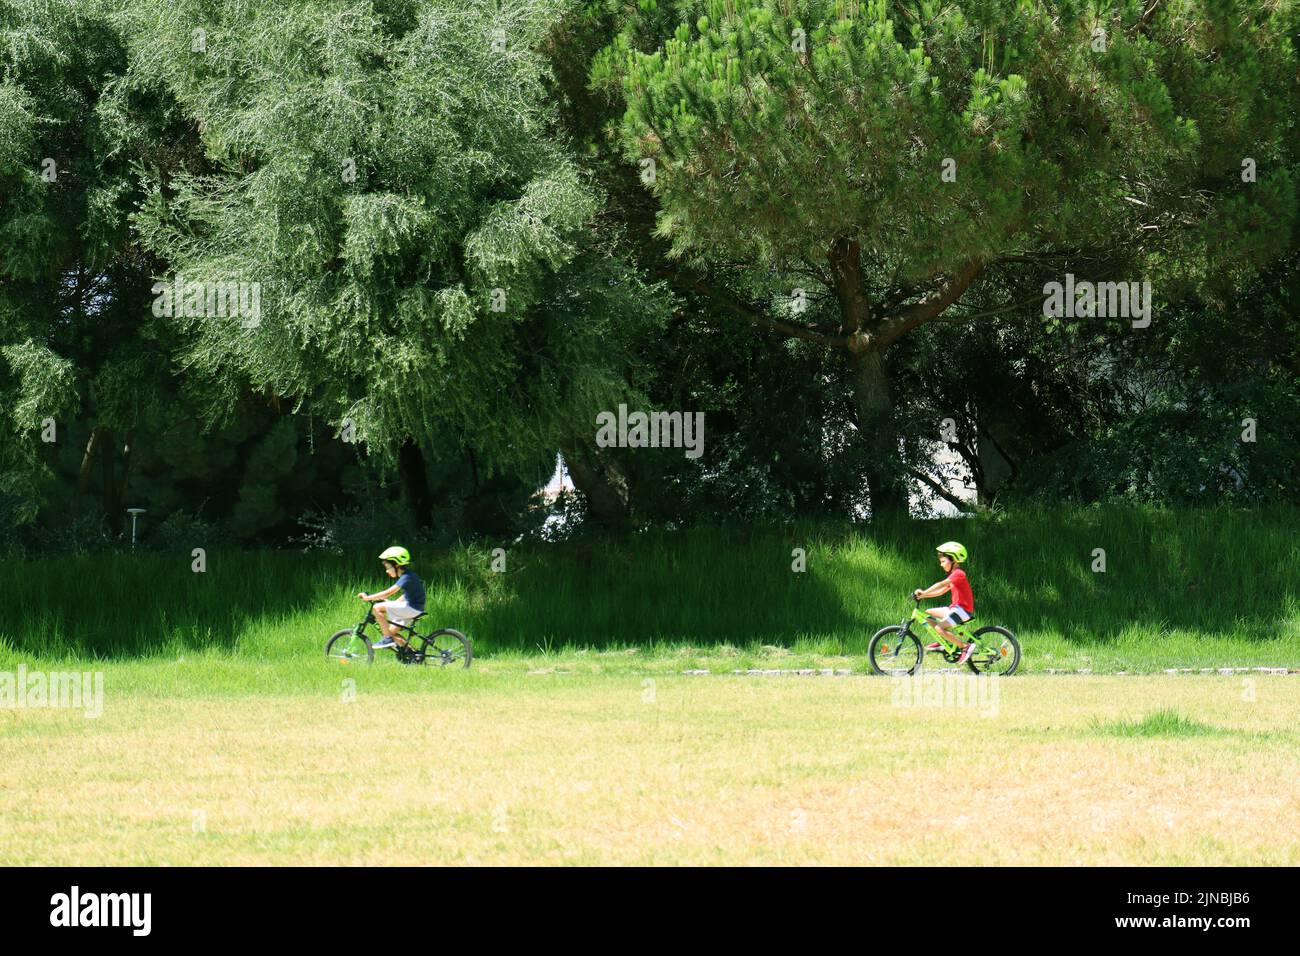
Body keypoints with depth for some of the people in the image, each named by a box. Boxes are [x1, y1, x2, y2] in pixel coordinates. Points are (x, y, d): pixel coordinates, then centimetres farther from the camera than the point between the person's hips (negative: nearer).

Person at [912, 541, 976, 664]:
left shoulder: (958, 574, -15)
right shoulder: (954, 575, 16)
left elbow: (941, 585, -26)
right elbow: (941, 591, 13)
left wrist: (924, 592, -29)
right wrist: (923, 595, 2)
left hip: (963, 609, -10)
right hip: (955, 607, 10)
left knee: (939, 628, -24)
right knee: (928, 613, 10)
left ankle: (965, 646, -16)